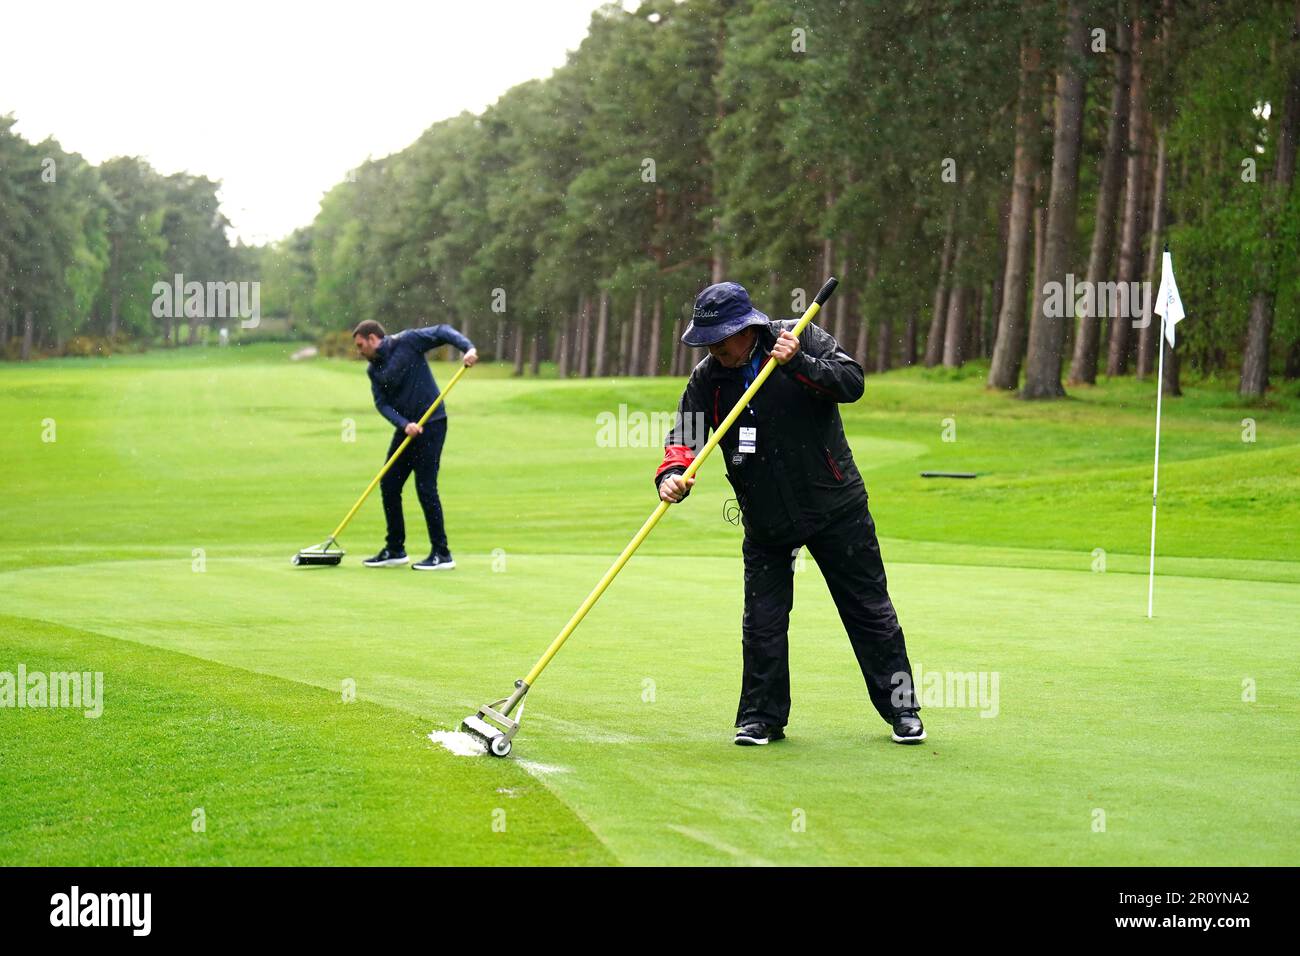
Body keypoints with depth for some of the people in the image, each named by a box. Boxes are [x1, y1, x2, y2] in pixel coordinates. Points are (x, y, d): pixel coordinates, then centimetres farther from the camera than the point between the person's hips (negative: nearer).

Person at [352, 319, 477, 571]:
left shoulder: (407, 342, -7)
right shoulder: (374, 370, 11)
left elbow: (442, 332, -8)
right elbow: (382, 404, 3)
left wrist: (468, 347, -25)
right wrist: (404, 424, -15)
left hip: (431, 424, -8)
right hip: (406, 427, 8)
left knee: (425, 487, -10)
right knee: (388, 485, 7)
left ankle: (442, 554, -3)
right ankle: (395, 550, 18)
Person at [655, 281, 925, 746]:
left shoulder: (803, 339, -11)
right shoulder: (706, 379, -5)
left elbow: (852, 382, -19)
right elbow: (684, 439, -9)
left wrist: (799, 364, -32)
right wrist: (672, 475, -29)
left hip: (836, 507, -2)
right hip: (766, 523, 2)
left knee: (870, 611, 5)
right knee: (762, 622, 1)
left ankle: (901, 707, 17)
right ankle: (762, 717, 16)